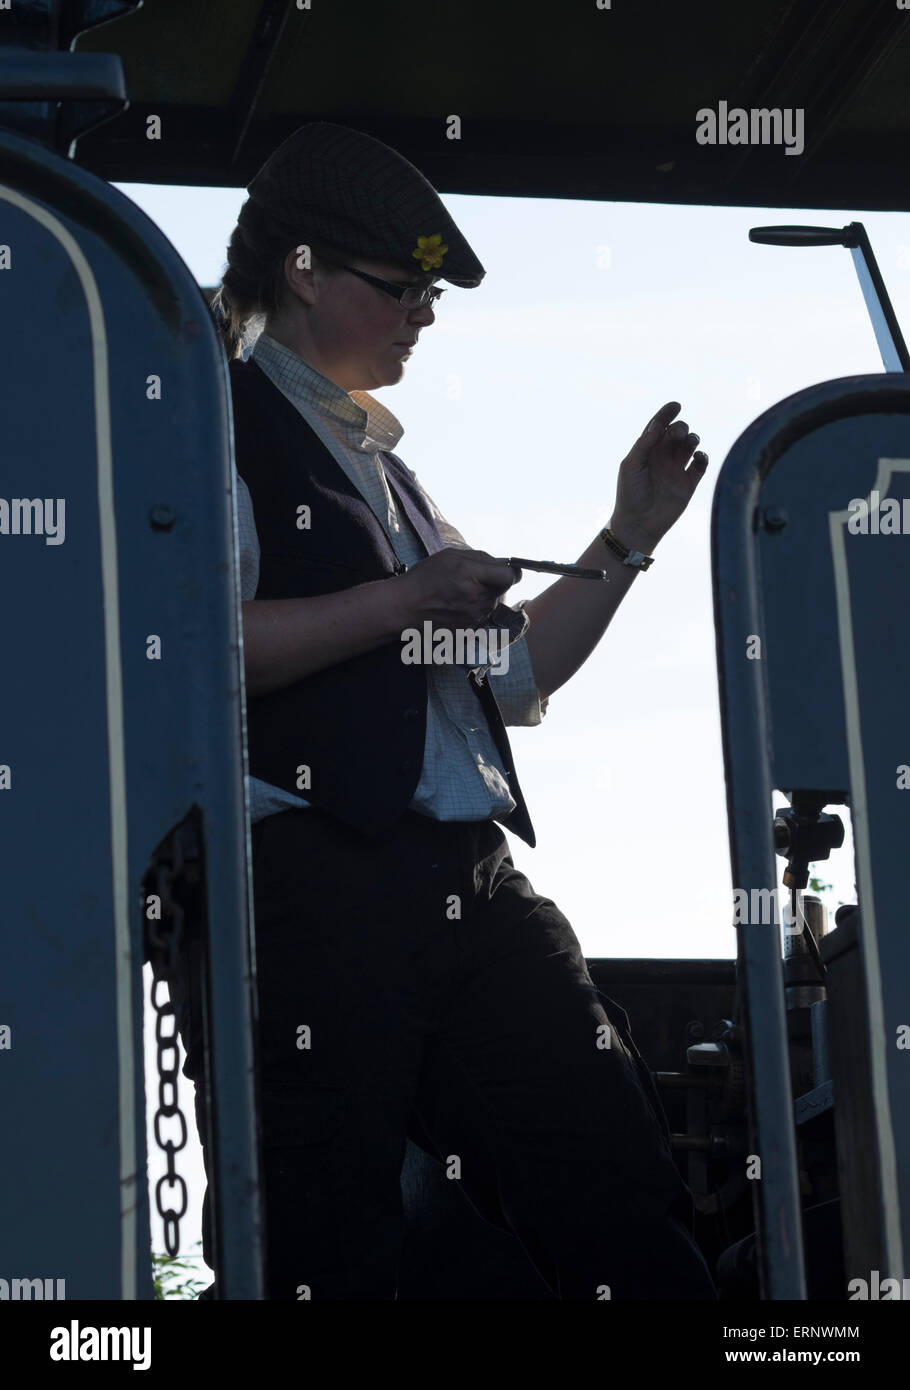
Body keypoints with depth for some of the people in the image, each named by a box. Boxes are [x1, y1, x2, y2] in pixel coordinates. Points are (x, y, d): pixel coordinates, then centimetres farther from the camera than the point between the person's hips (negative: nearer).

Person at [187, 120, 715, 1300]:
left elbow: (512, 676, 32)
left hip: (476, 890, 8)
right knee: (328, 1251, -8)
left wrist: (626, 541, 24)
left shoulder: (384, 470, 28)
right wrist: (399, 602, -11)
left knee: (624, 1197, 0)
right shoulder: (216, 428, 1)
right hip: (312, 883, -8)